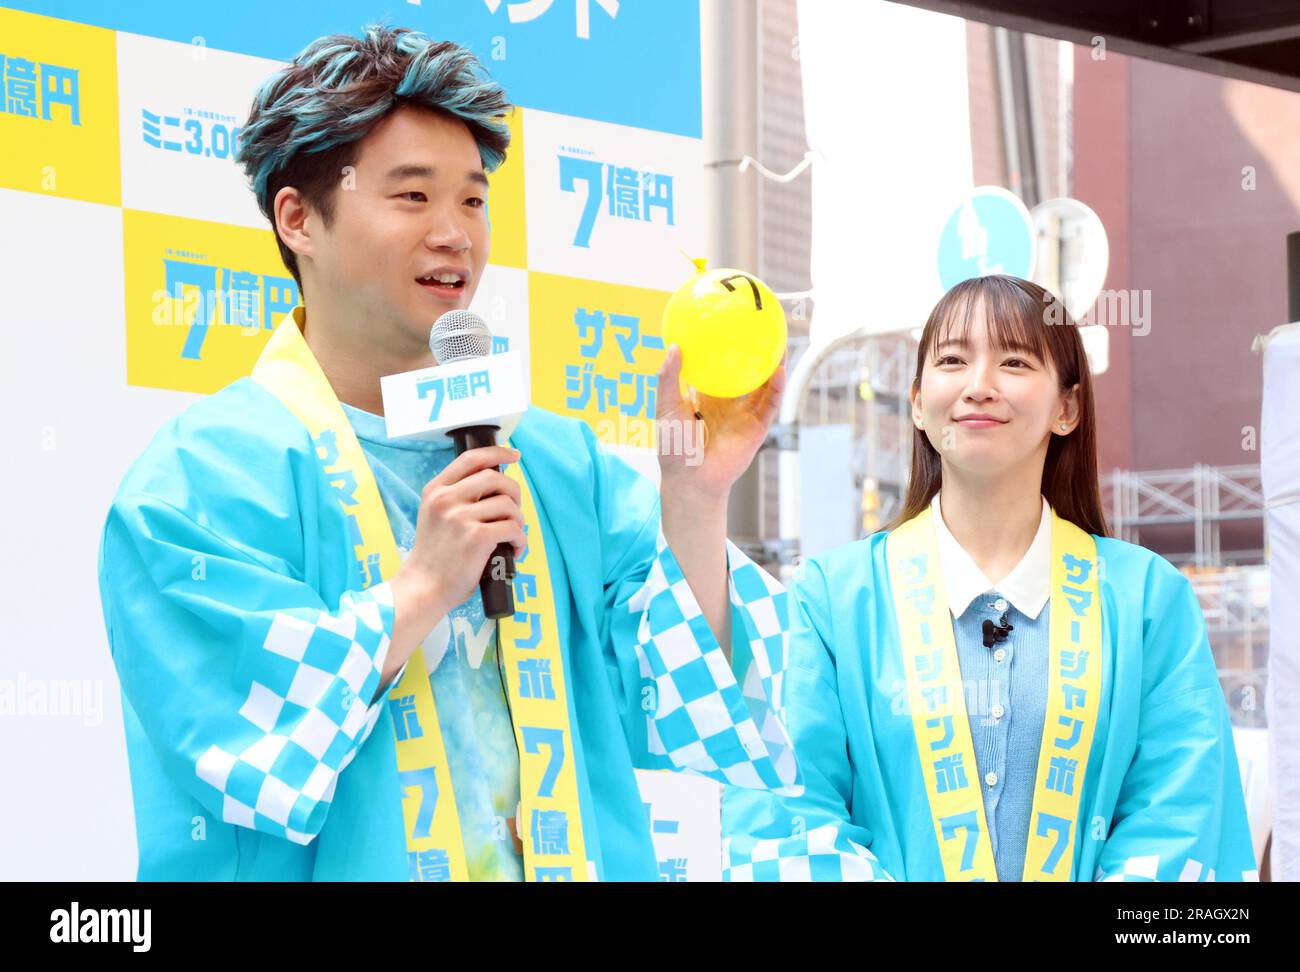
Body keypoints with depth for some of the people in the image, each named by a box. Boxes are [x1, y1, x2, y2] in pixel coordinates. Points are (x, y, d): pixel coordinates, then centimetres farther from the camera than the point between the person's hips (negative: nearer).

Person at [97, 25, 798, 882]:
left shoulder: (561, 465, 5)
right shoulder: (205, 475, -8)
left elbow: (683, 721, -1)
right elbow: (240, 761, -17)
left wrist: (694, 505, -11)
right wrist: (421, 588, -17)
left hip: (566, 858, 4)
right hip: (346, 867, -3)